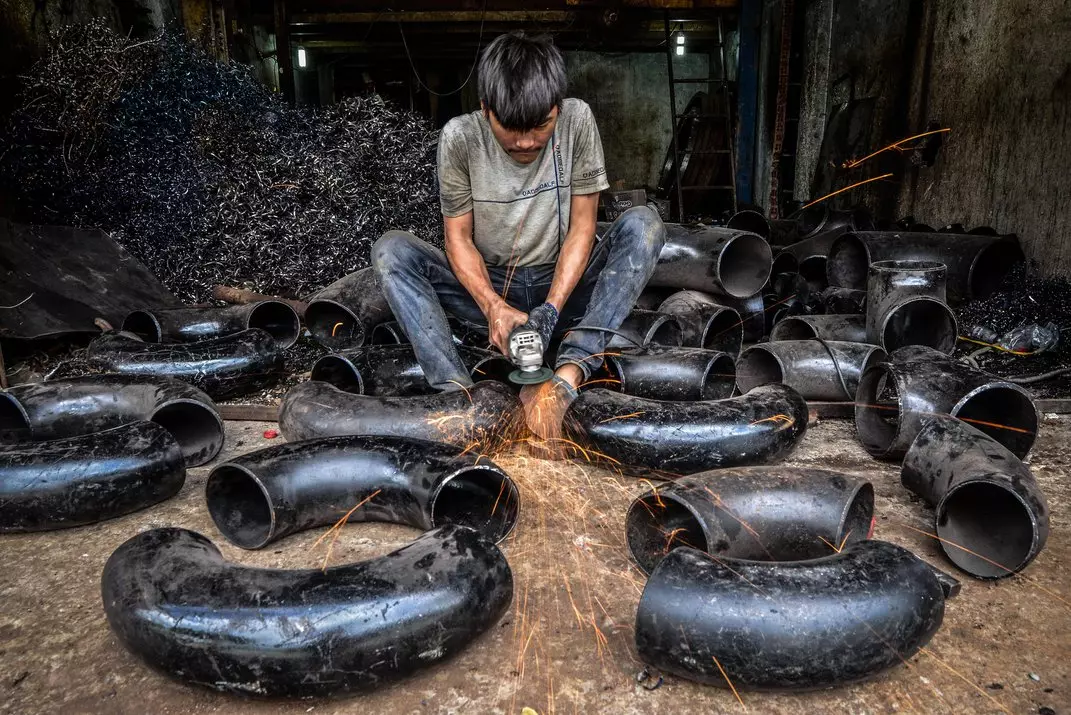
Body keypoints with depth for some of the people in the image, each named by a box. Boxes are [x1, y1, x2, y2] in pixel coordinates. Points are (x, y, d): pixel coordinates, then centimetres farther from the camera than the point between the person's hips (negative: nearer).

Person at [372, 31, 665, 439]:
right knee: (391, 250, -21)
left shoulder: (577, 122, -11)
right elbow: (458, 238, -8)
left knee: (643, 224, -24)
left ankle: (567, 376, -40)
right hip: (489, 287, 0)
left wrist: (551, 308, -23)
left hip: (563, 285, 0)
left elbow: (582, 227, -10)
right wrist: (494, 307, -25)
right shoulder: (459, 137, -11)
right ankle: (458, 393, -38)